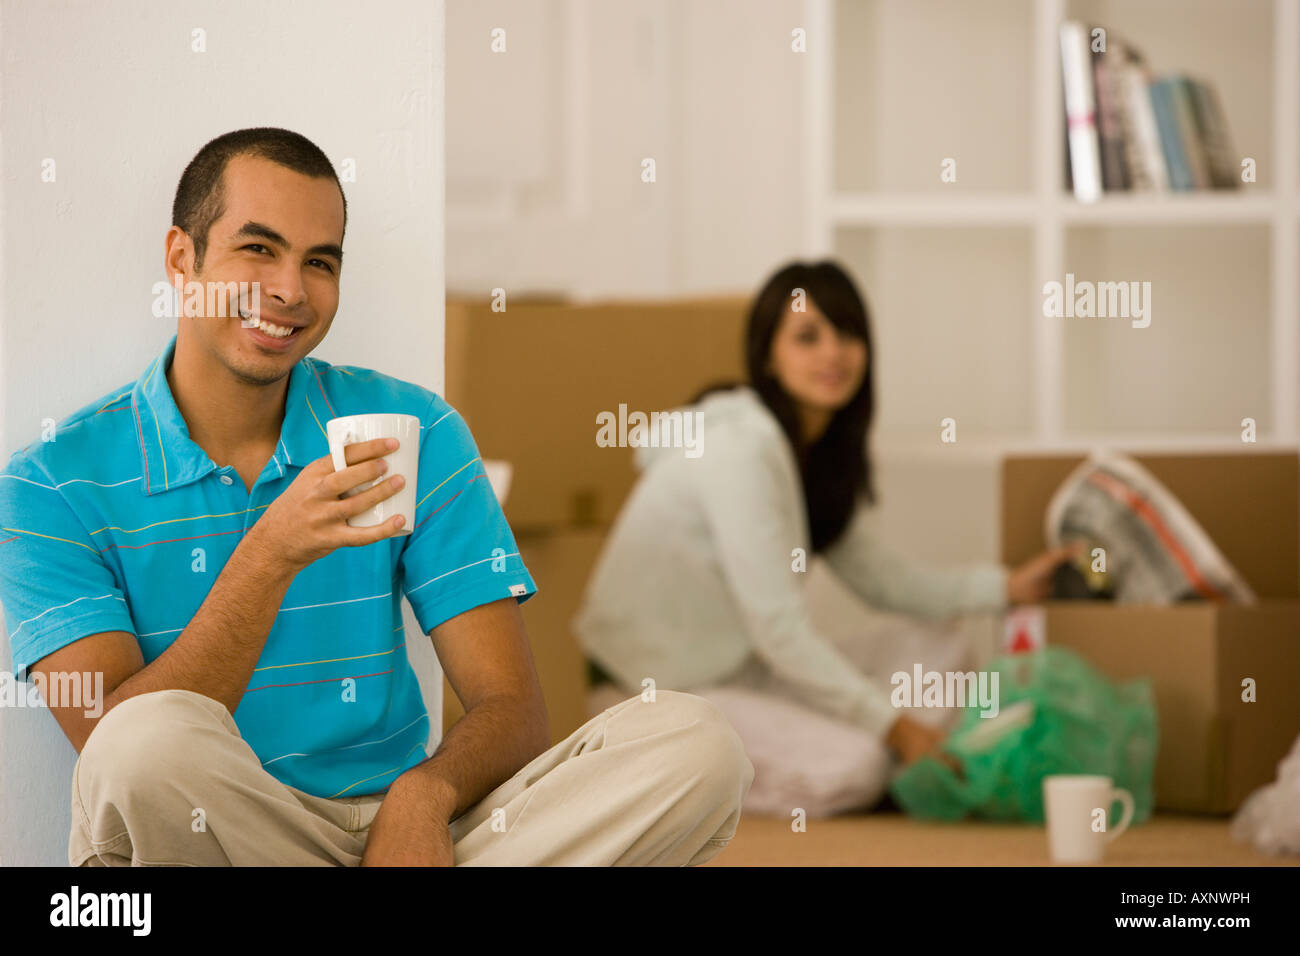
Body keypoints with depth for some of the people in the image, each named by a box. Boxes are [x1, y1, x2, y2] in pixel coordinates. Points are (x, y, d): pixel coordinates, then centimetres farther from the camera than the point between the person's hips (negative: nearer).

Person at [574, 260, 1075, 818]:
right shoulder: (742, 447, -22)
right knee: (853, 765, -25)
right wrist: (892, 725, -22)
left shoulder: (820, 451, 8)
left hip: (727, 671, 10)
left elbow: (877, 577, 17)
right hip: (649, 689, -10)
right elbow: (778, 627, -24)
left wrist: (1007, 587, 7)